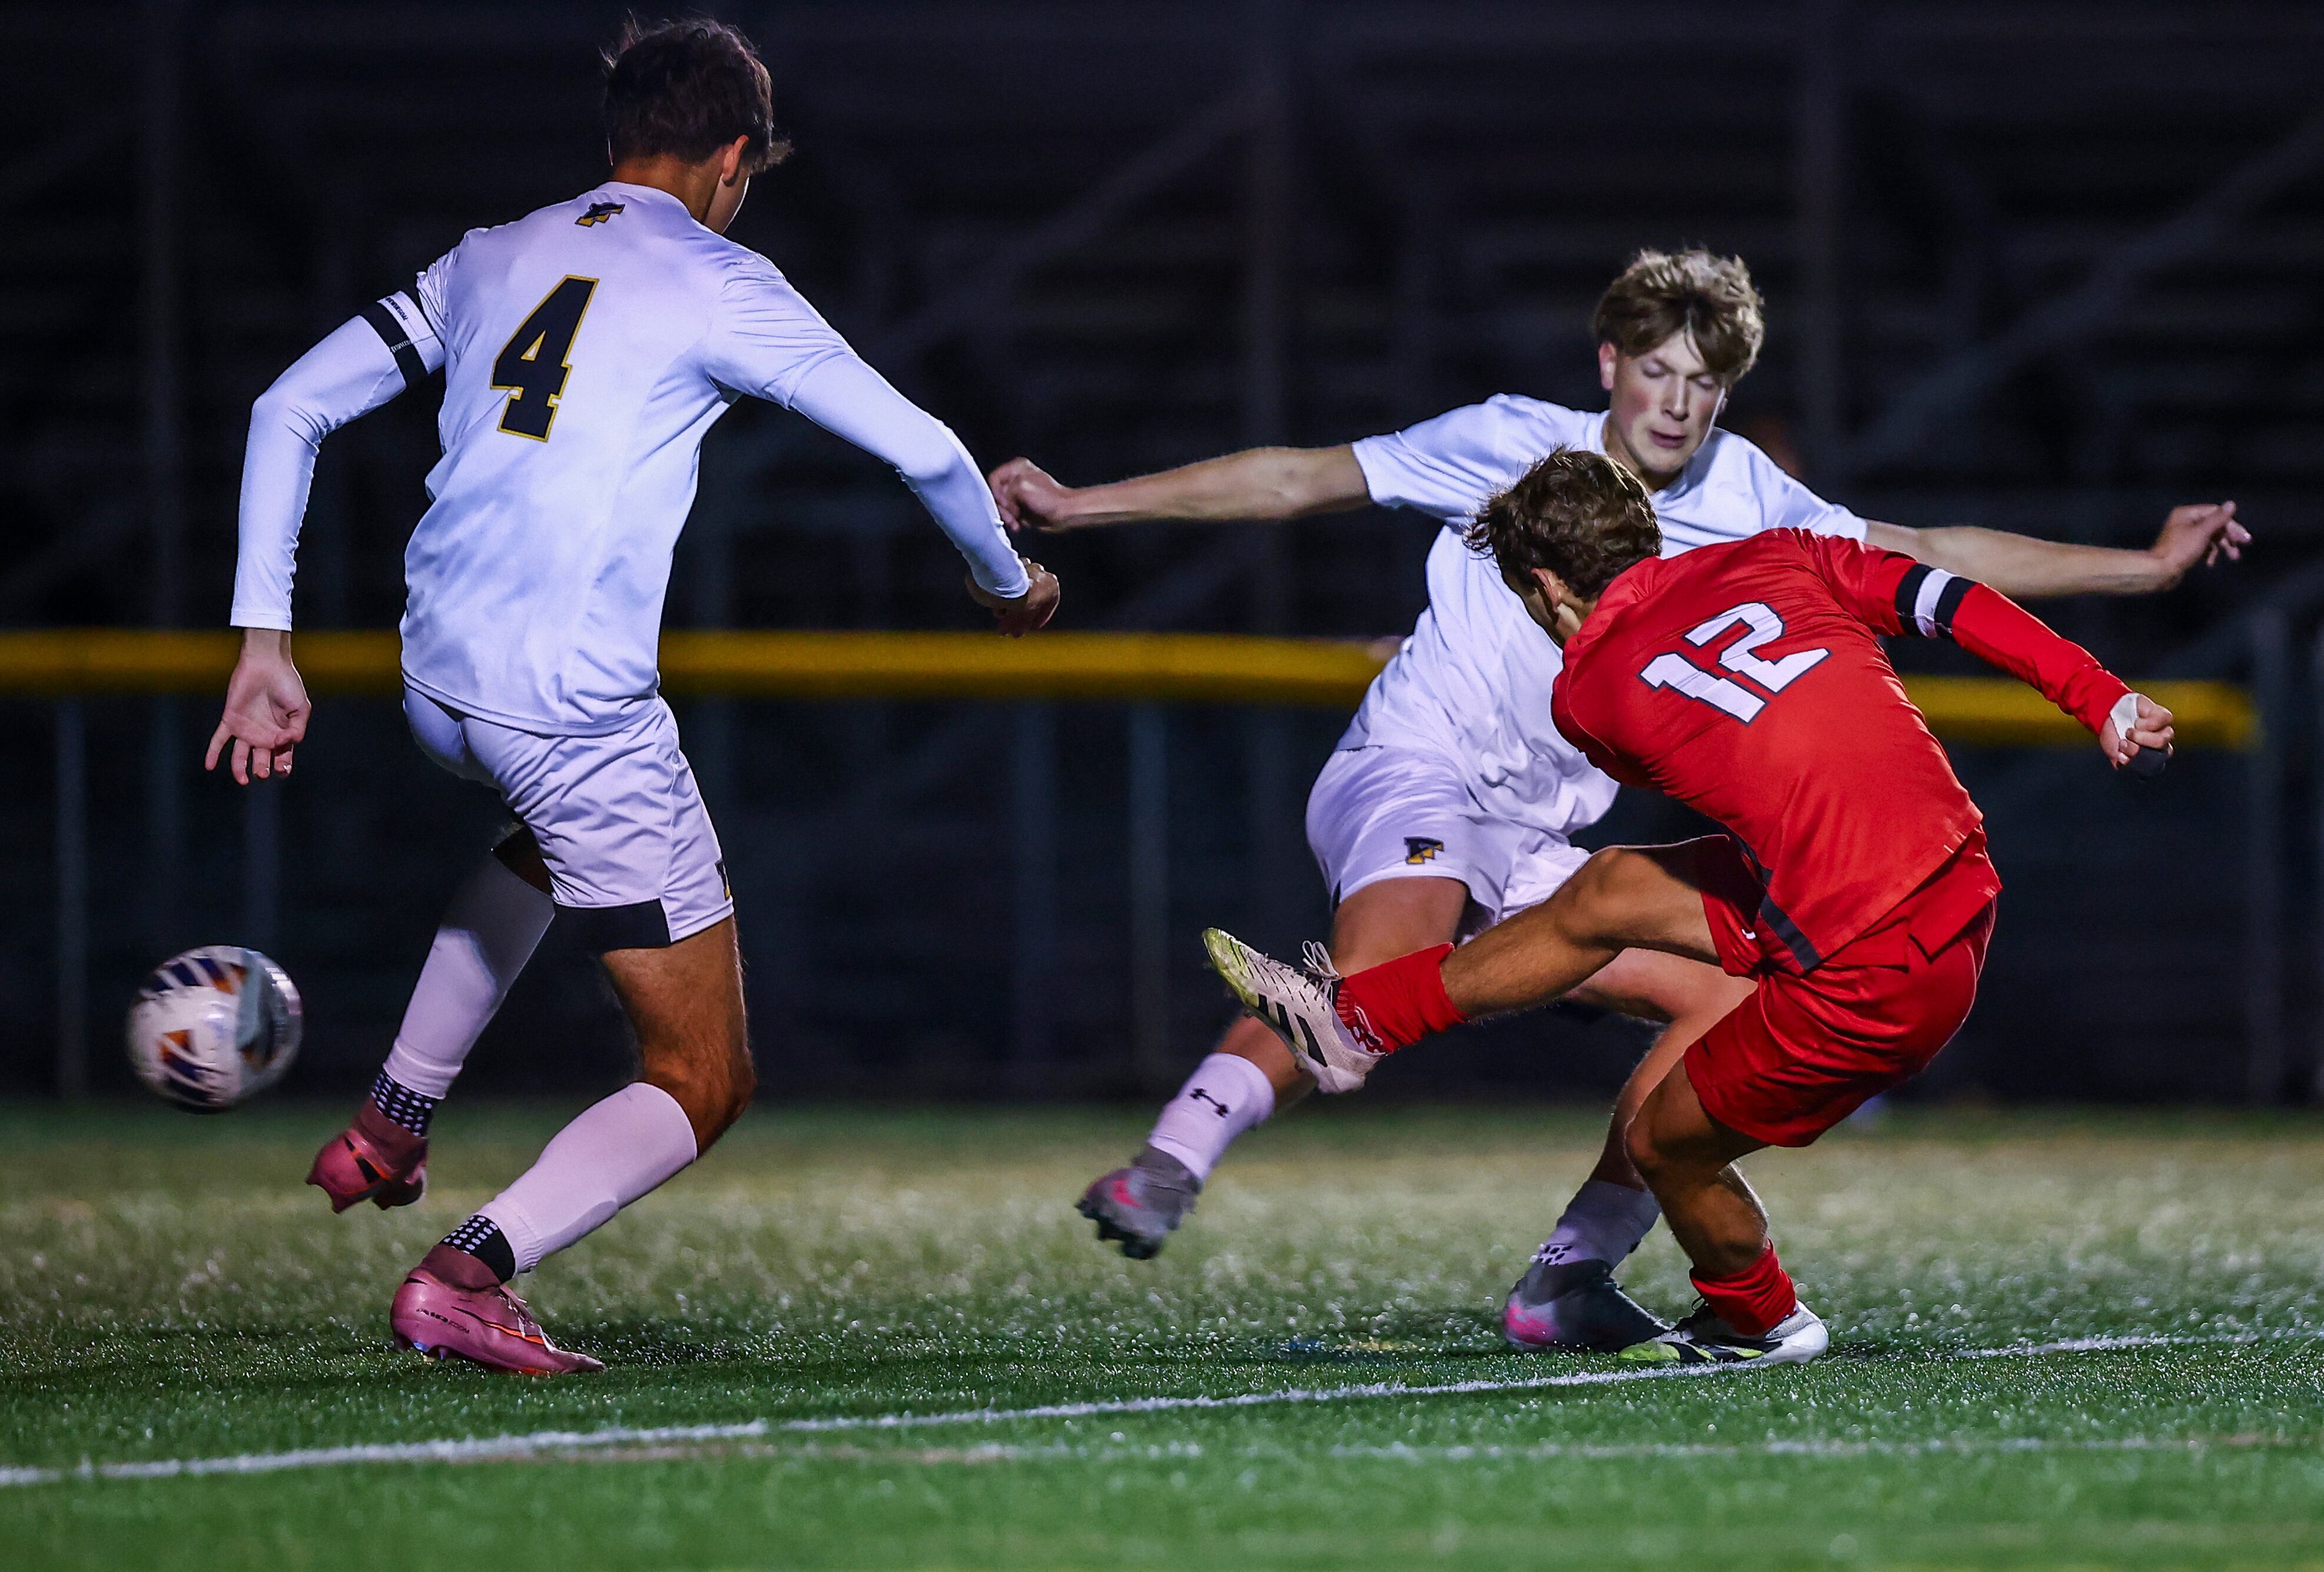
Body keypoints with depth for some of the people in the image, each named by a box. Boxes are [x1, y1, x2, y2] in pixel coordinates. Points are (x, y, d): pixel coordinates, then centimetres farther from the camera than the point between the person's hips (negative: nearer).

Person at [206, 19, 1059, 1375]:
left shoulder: (489, 261, 15)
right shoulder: (717, 284, -1)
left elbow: (291, 410, 13)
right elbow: (921, 448, 0)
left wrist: (265, 641, 13)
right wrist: (1008, 578, 19)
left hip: (437, 687, 7)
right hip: (580, 701, -7)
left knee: (566, 831, 42)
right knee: (704, 1083, 3)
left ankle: (393, 1124, 35)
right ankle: (471, 1274, -19)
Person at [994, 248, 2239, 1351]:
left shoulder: (1741, 500, 11)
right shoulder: (1512, 444, -1)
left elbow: (1929, 556, 16)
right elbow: (1303, 479, 0)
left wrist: (2146, 566, 14)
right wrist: (1079, 505, -3)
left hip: (1528, 852, 7)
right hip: (1409, 776, -7)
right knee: (1386, 966, -37)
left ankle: (1567, 1280, 3)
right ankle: (1168, 1166, -53)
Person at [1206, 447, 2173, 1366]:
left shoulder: (1586, 697, -3)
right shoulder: (1774, 559, 6)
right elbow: (1952, 602, -1)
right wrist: (2105, 702, 1)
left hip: (1872, 972, -7)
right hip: (1962, 884, 7)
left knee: (1664, 1141, 15)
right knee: (1607, 896, 17)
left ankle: (1757, 1321, 39)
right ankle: (1358, 1018, 31)